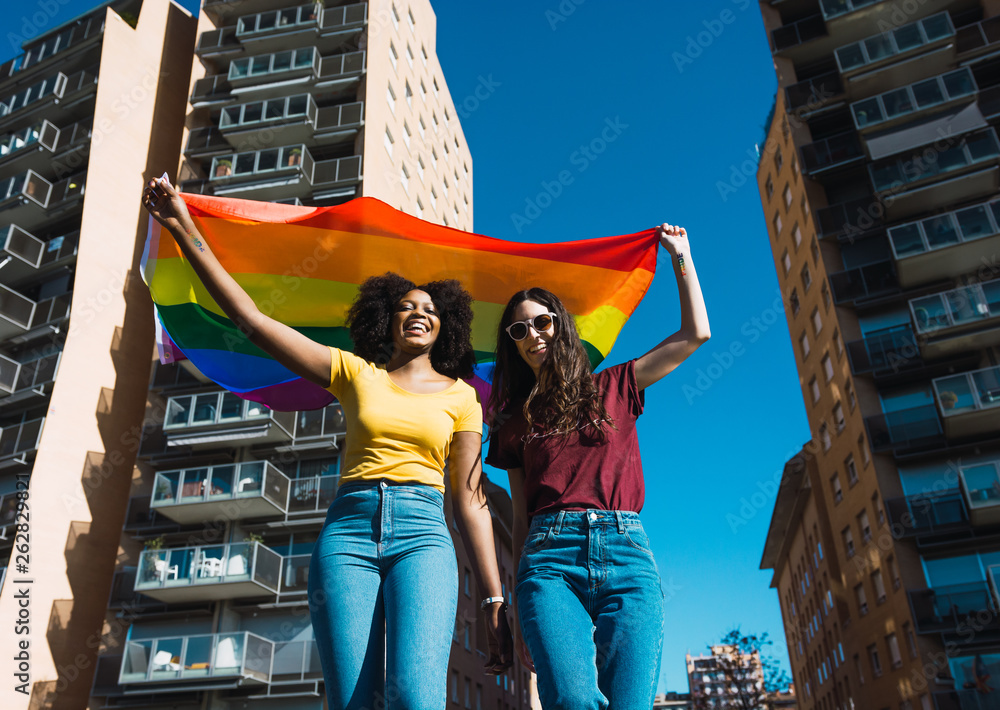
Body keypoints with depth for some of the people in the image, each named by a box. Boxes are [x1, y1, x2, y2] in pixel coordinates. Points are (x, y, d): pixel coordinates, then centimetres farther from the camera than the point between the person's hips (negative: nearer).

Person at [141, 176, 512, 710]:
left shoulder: (460, 396, 13)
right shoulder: (355, 372, 14)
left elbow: (470, 500, 9)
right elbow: (253, 320, 11)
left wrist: (494, 603, 3)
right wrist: (187, 233, 7)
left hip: (422, 535, -1)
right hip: (348, 531, 1)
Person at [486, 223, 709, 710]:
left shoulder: (612, 389, 19)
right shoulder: (514, 421, 20)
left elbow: (695, 333, 18)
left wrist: (681, 254, 26)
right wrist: (517, 611, 11)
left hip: (626, 552, 0)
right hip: (550, 558, 0)